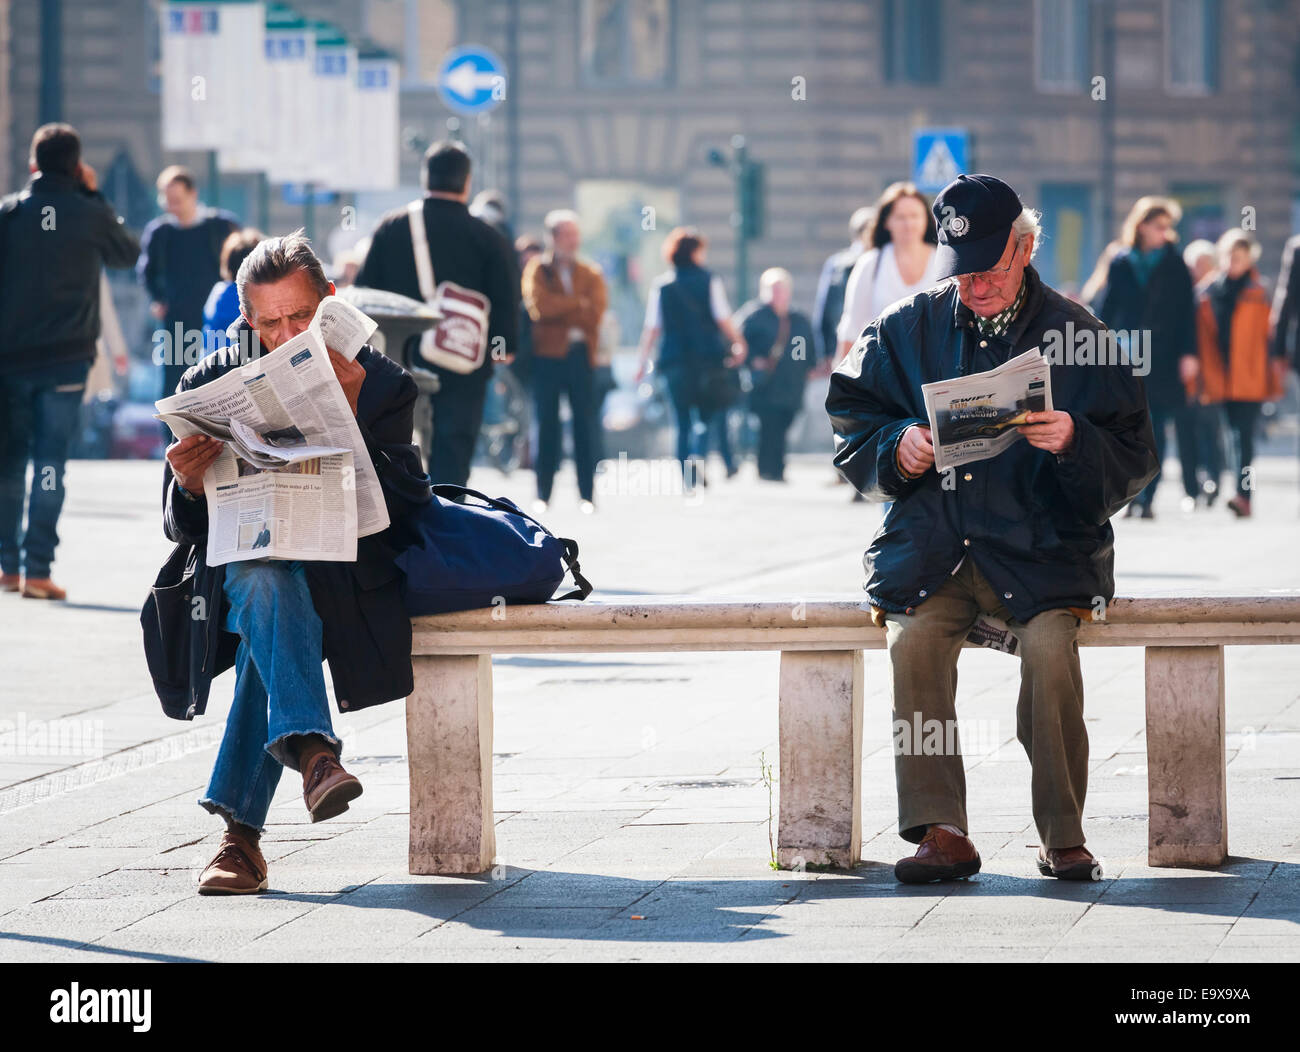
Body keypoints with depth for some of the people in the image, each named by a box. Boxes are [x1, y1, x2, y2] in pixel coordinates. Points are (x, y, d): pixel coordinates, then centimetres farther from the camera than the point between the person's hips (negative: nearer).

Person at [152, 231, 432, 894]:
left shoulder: (382, 384, 1)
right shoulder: (209, 384, 3)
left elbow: (406, 509, -10)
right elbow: (183, 530, 4)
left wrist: (351, 417, -21)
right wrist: (189, 486, -21)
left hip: (343, 578, -1)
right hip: (242, 563, 1)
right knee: (269, 582, -36)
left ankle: (240, 831, -36)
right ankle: (312, 751, -55)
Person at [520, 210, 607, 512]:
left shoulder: (591, 274, 13)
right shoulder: (538, 269, 7)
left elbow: (595, 313, -3)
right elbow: (539, 307, -10)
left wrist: (561, 309, -6)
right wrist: (579, 305, -5)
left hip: (582, 354, 2)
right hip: (548, 354, -2)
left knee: (585, 424, -3)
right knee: (547, 423, -1)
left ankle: (586, 495, 0)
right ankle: (542, 493, 4)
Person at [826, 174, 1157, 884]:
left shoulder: (1076, 334, 5)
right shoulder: (907, 329, 12)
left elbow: (1133, 461, 2)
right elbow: (852, 427, 16)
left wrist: (1074, 444, -19)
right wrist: (897, 448, -6)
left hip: (1041, 543, -2)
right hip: (931, 539, 2)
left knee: (1048, 645, -29)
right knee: (913, 639, -28)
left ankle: (1063, 837, -15)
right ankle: (940, 830, -21)